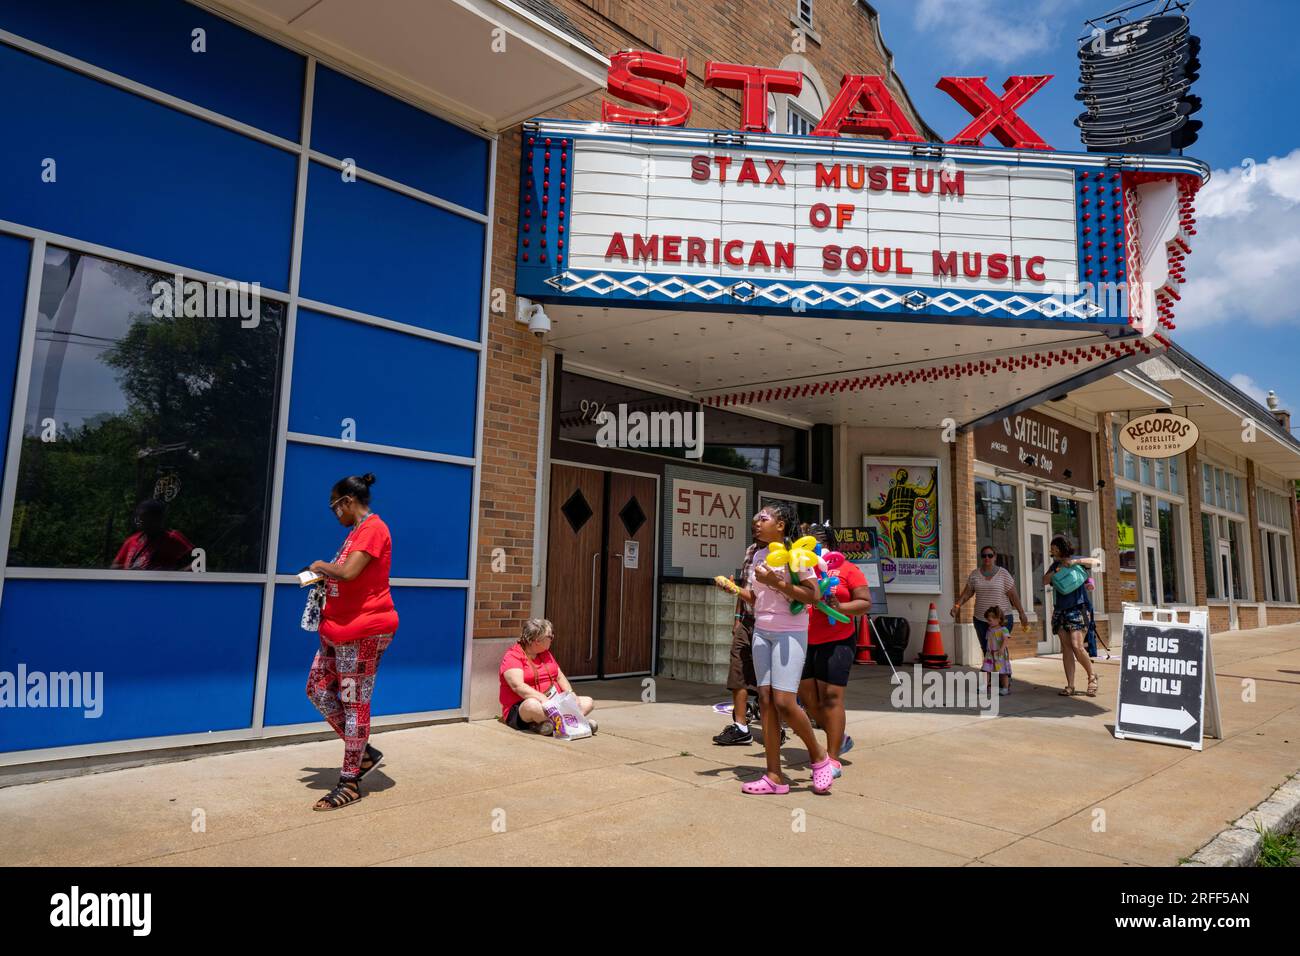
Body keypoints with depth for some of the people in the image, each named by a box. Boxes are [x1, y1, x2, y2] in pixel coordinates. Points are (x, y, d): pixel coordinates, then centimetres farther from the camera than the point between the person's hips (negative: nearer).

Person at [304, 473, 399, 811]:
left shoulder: (372, 528, -15)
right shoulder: (358, 530, 17)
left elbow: (348, 572, -27)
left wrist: (322, 566, -9)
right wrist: (323, 577, 8)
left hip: (363, 629, -11)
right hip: (341, 627, 11)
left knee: (354, 703, -4)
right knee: (318, 689, 13)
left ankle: (350, 783, 5)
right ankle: (363, 753, 22)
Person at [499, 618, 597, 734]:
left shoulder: (545, 653, 18)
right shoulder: (512, 657, -8)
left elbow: (560, 677, 18)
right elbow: (518, 686, -23)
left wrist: (571, 694, -2)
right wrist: (543, 698, -35)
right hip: (521, 709, -8)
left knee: (588, 702, -6)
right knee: (533, 705, -41)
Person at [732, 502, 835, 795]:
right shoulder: (759, 555, 12)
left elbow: (813, 596, -15)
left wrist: (777, 582, -21)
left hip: (790, 633, -7)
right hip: (762, 632, 7)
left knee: (783, 702, -13)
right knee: (765, 701, 3)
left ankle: (818, 755, 12)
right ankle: (774, 776, 8)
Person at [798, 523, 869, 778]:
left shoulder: (847, 569, -2)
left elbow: (866, 603, -5)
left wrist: (840, 608, -18)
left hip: (837, 642, -6)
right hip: (806, 642, 6)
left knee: (830, 697, -6)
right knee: (807, 695, 10)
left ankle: (833, 760, 3)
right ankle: (839, 739, 32)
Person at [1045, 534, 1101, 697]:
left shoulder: (1076, 561, 1)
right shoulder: (1055, 564, 15)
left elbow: (1096, 562, -12)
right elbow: (1045, 581, 8)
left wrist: (1075, 561, -21)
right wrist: (1056, 570, -8)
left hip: (1077, 609, -5)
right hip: (1060, 610, 5)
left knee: (1077, 646, -15)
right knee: (1066, 648, 2)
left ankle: (1092, 676, 9)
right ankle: (1070, 686, 3)